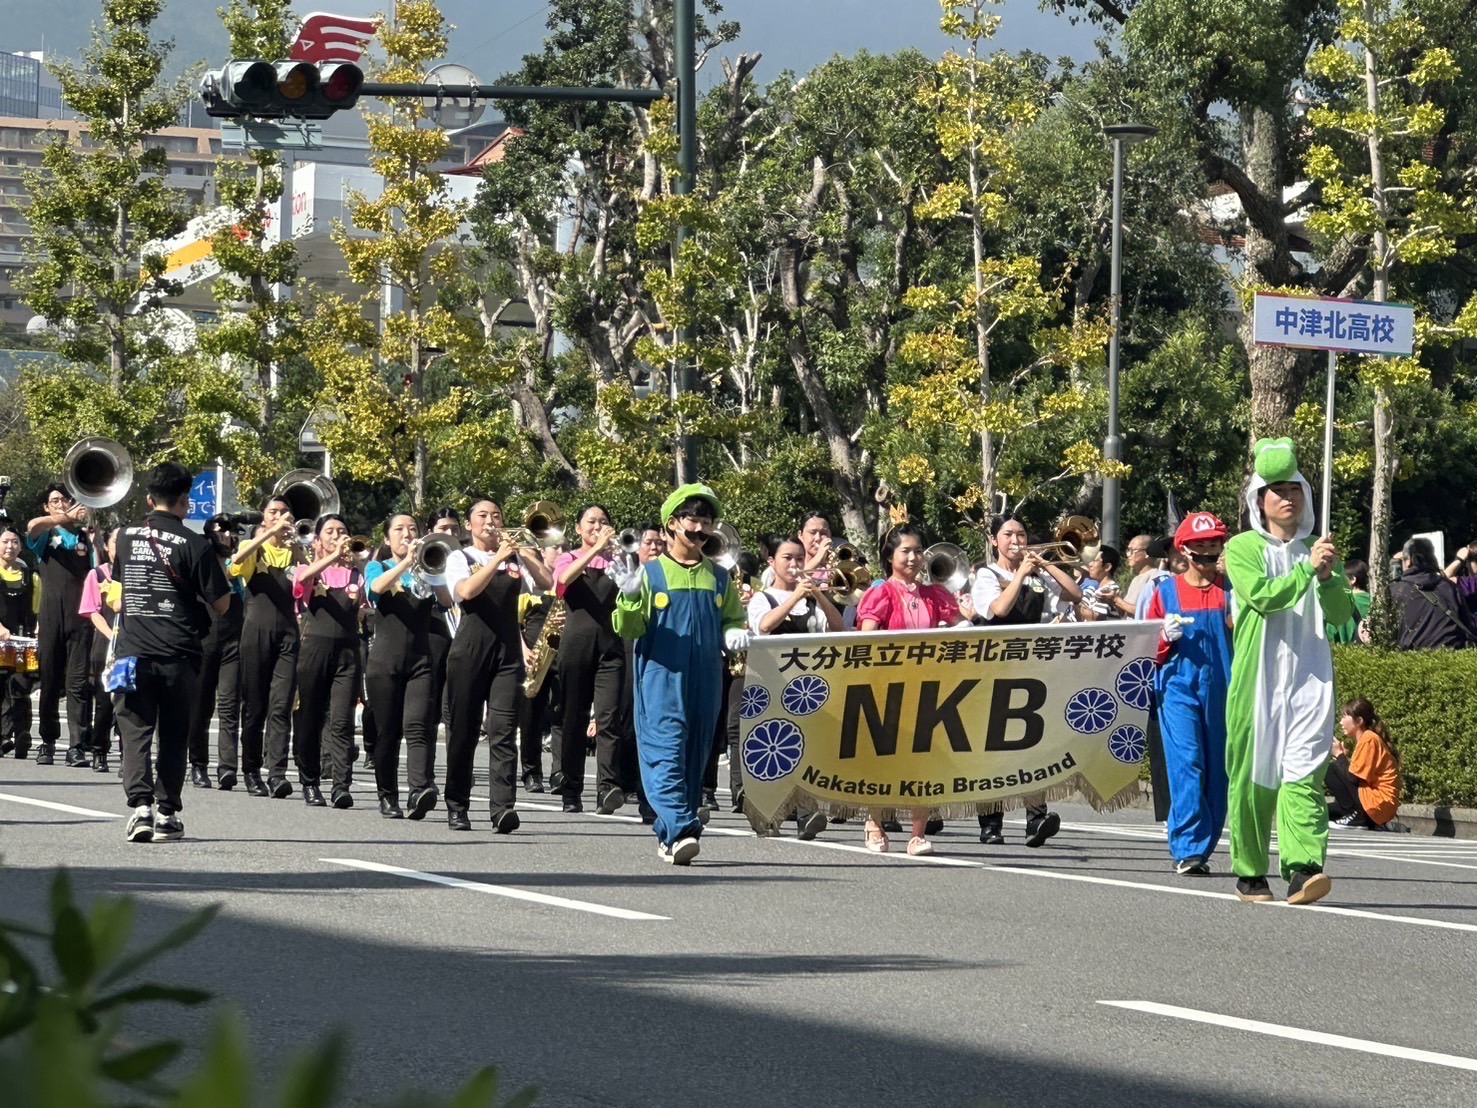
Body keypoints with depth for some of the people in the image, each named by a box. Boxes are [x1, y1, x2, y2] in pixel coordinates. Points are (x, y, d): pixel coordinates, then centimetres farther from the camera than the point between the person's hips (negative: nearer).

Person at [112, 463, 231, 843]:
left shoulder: (126, 538, 6)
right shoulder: (194, 544, -7)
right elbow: (221, 604, -5)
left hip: (133, 651, 2)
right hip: (179, 653, -2)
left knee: (135, 731, 1)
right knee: (173, 736, 10)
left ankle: (139, 804, -17)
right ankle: (167, 813, 11)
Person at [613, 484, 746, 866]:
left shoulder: (720, 578, 13)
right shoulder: (650, 573, 2)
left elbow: (733, 619, 22)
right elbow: (627, 629, -1)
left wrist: (735, 634, -1)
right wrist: (630, 598, -20)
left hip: (706, 681, 4)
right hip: (661, 679, -4)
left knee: (695, 758, 6)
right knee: (664, 753, -16)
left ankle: (668, 835, 14)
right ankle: (680, 829, -26)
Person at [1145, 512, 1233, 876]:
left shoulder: (1231, 590, 10)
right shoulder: (1166, 591, 10)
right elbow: (1150, 648, 13)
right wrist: (1167, 636, -8)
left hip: (1221, 689, 2)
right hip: (1179, 686, -2)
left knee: (1218, 770, 2)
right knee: (1187, 763, -14)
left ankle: (1203, 849, 11)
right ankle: (1187, 849, -18)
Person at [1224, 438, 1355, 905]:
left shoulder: (1317, 551, 17)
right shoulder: (1243, 548, 5)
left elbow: (1340, 612, 7)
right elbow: (1261, 595, -12)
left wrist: (1328, 578, -10)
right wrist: (1307, 569, -17)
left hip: (1309, 674, 2)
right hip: (1257, 675, -2)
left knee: (1304, 768, -13)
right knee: (1252, 773, 2)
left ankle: (1303, 869, -26)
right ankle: (1249, 872, 15)